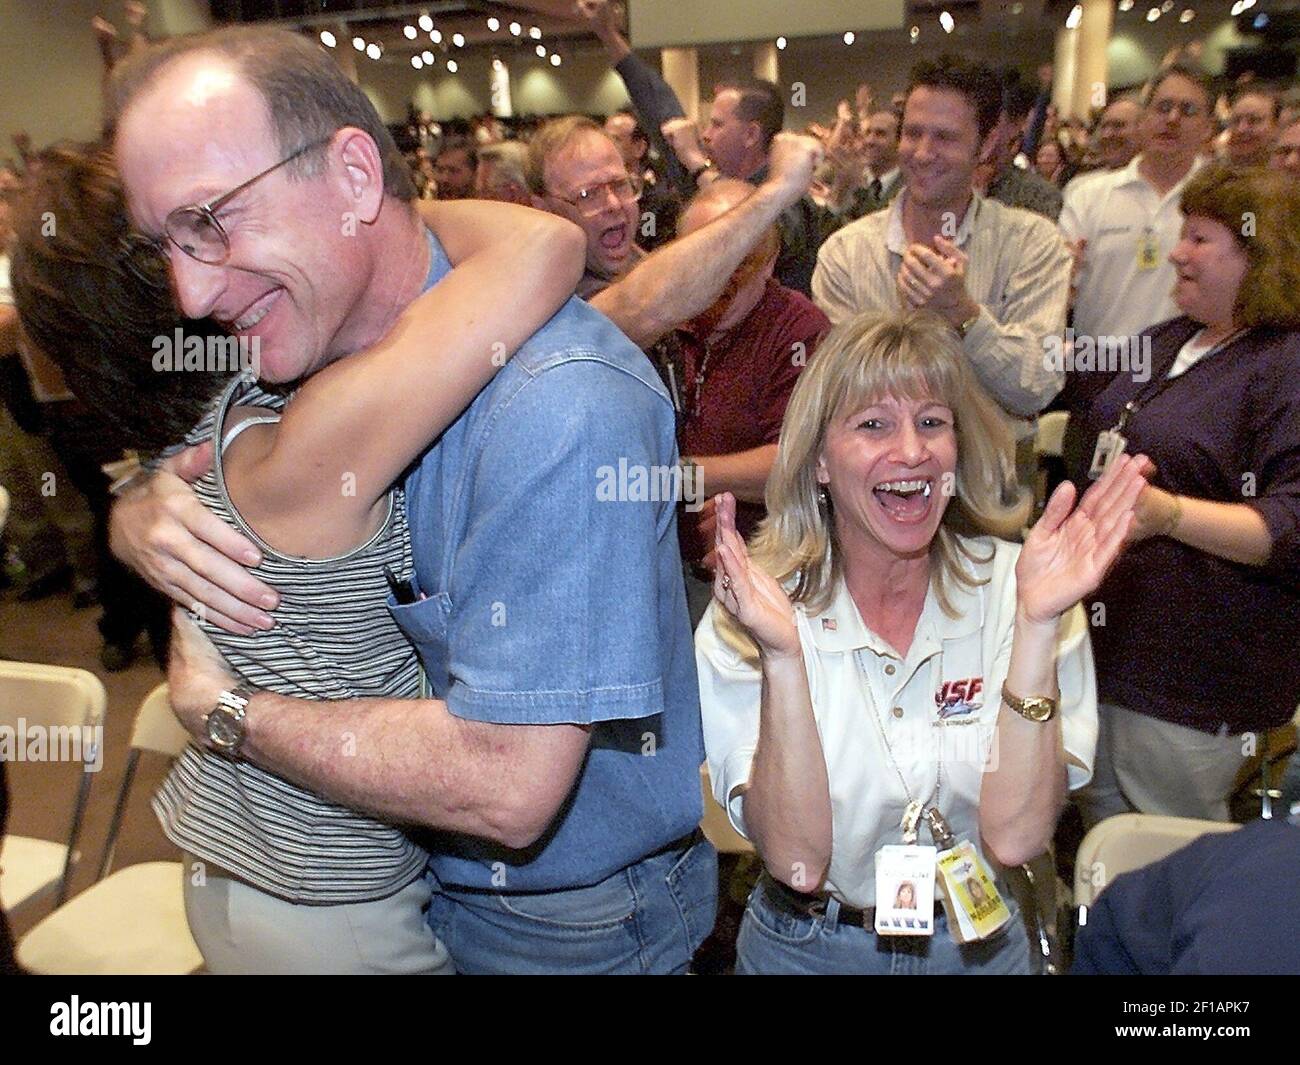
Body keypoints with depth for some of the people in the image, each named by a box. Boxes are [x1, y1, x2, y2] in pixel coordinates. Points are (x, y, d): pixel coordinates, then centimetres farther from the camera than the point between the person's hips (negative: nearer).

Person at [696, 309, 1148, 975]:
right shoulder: (748, 611, -11)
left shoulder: (1013, 586, -8)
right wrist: (780, 658, -29)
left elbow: (1014, 838, -15)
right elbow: (797, 861, -17)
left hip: (980, 940, 1)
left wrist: (1038, 624, -23)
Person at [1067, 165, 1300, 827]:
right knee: (1101, 838, 22)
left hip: (1190, 677, -8)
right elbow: (1096, 429, 28)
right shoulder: (1167, 341, 12)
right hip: (1103, 635, 8)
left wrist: (1169, 513, -38)